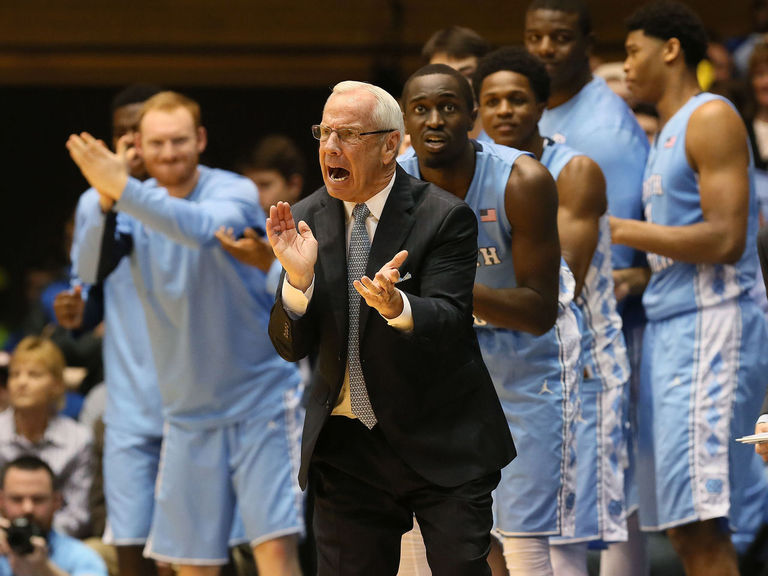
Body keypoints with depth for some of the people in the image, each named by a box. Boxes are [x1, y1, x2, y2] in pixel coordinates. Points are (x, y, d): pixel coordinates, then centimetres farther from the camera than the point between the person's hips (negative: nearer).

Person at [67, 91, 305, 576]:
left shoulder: (235, 192, -10)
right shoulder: (138, 206, 4)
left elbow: (205, 228, -33)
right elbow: (92, 268, -11)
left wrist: (122, 188, -36)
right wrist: (106, 204, -28)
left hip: (261, 403, -5)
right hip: (188, 414, 5)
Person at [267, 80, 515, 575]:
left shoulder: (444, 217, -10)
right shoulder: (306, 219, 2)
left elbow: (447, 325, -20)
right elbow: (292, 347, -1)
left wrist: (395, 305, -42)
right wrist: (299, 277, -22)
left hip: (441, 445, -3)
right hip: (345, 450, 4)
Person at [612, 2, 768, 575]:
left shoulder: (710, 118, -7)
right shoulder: (668, 133, 22)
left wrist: (623, 231, -11)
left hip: (710, 322, -10)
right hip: (668, 323, 10)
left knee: (701, 523, -15)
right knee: (683, 525, 7)